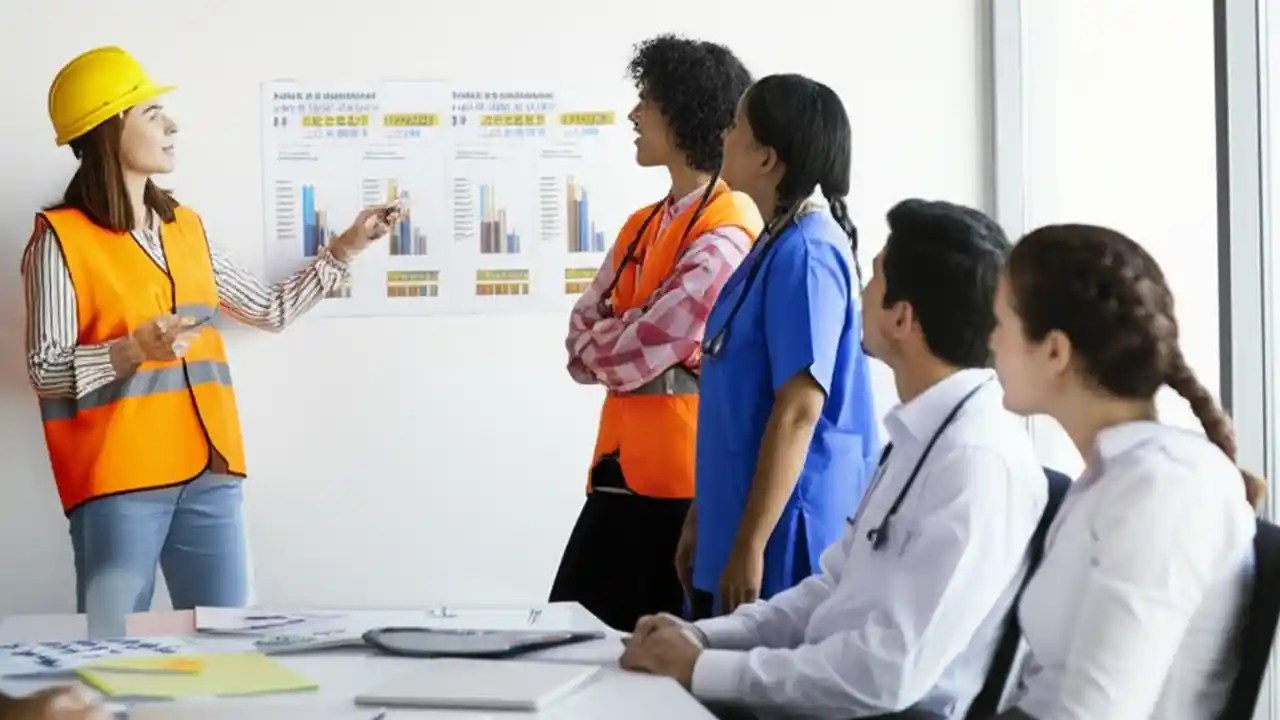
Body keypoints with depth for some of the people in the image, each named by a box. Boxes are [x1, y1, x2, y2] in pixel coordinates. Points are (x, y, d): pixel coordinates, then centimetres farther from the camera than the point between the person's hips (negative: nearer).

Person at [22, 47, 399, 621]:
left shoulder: (186, 228, 16)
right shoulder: (62, 237, -4)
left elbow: (271, 310, 25)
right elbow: (44, 369, -8)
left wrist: (346, 248, 23)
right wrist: (133, 351, -23)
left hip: (208, 474, 6)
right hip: (119, 480, -6)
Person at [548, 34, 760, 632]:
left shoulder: (724, 237, -15)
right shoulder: (642, 227, 14)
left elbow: (627, 356, -18)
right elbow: (581, 349, 9)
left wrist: (610, 342, 3)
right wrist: (626, 342, -9)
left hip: (685, 482, -9)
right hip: (621, 471, 9)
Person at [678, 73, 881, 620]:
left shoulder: (805, 254, -17)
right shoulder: (774, 247, 12)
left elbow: (798, 412, -21)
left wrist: (750, 546, -21)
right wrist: (701, 520, 21)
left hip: (788, 539, -9)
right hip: (736, 531, 9)